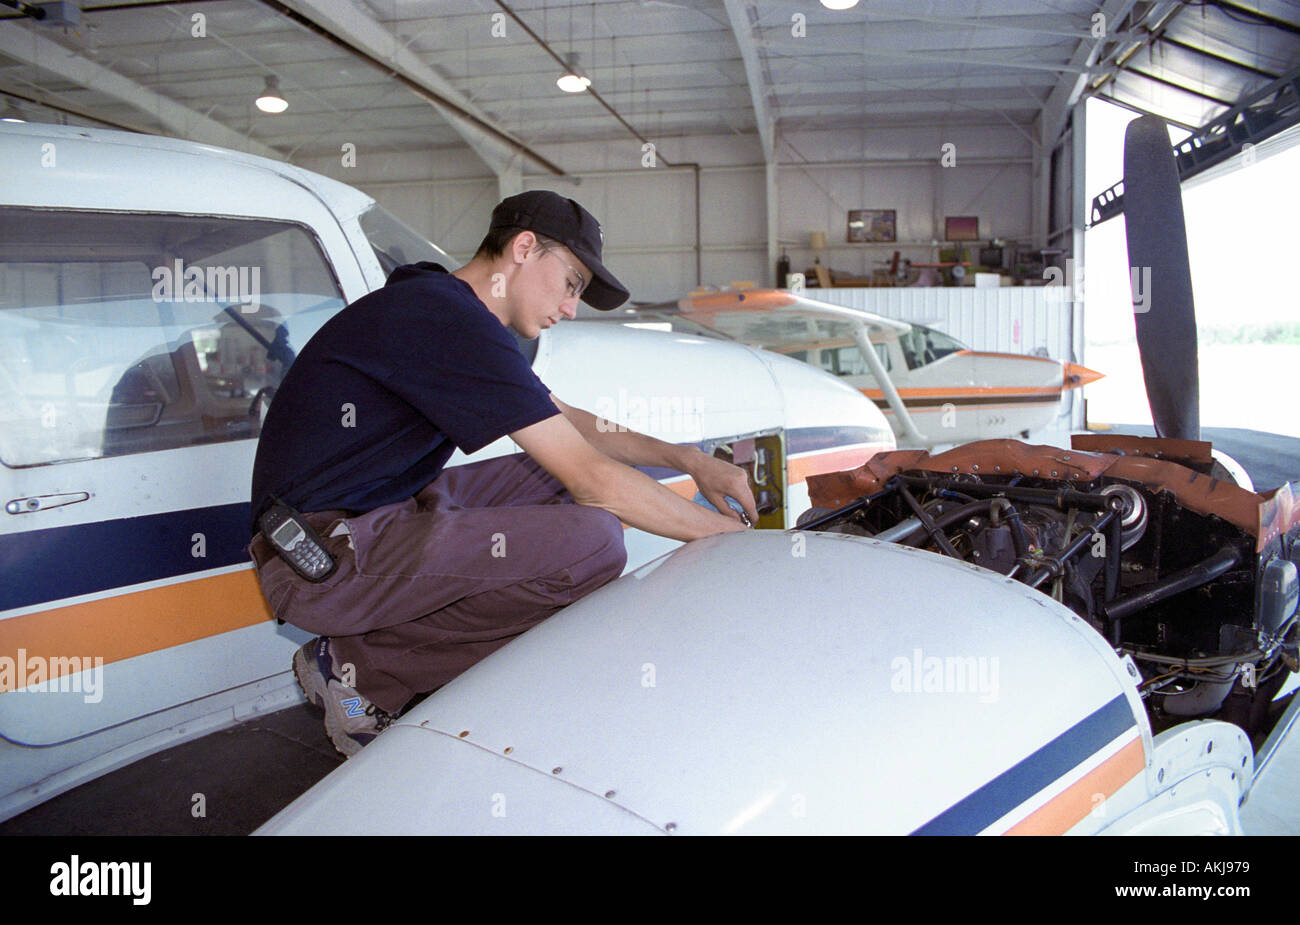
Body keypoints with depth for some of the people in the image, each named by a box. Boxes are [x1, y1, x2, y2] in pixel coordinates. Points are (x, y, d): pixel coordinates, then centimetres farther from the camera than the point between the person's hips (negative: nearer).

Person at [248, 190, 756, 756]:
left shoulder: (438, 304, 14)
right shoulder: (450, 322, -19)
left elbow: (567, 423, 21)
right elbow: (593, 479, -22)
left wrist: (686, 459, 11)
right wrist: (727, 533, -11)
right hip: (323, 560, -11)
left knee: (560, 482, 10)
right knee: (592, 541, -24)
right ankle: (360, 668, -7)